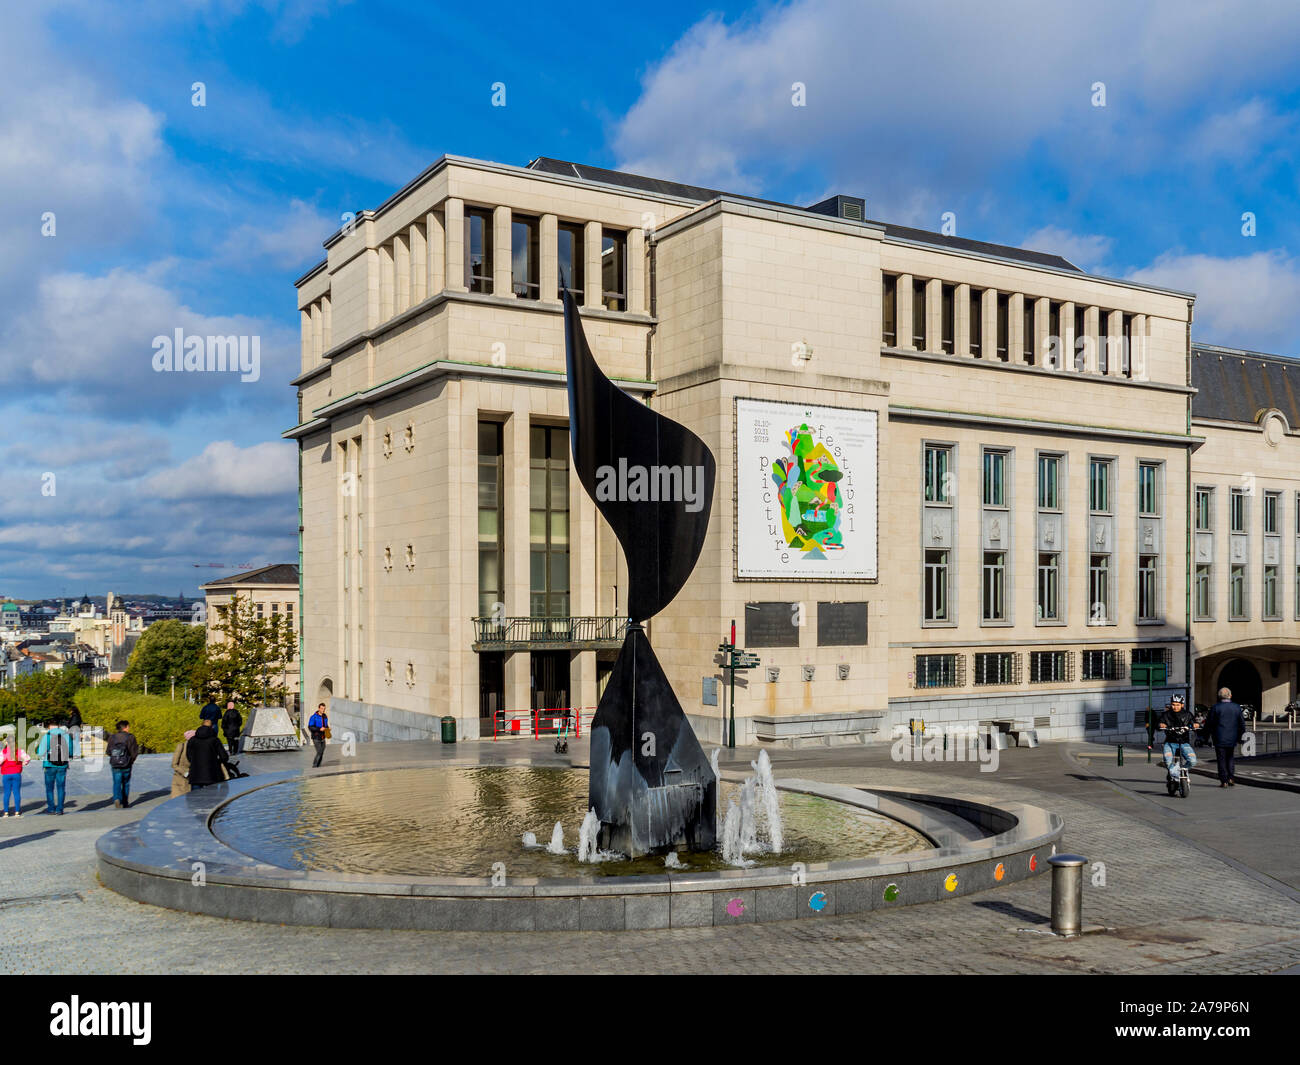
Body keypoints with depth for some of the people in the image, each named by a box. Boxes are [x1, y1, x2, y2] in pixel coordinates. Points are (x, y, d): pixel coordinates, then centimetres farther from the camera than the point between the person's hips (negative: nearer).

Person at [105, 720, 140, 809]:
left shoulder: (112, 737, 0)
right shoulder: (130, 738, -9)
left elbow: (108, 752, 5)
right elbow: (134, 753, -10)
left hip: (115, 766, 1)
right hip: (126, 766, -1)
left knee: (117, 783, 4)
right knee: (126, 784, 14)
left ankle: (117, 798, -21)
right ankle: (125, 803, 20)